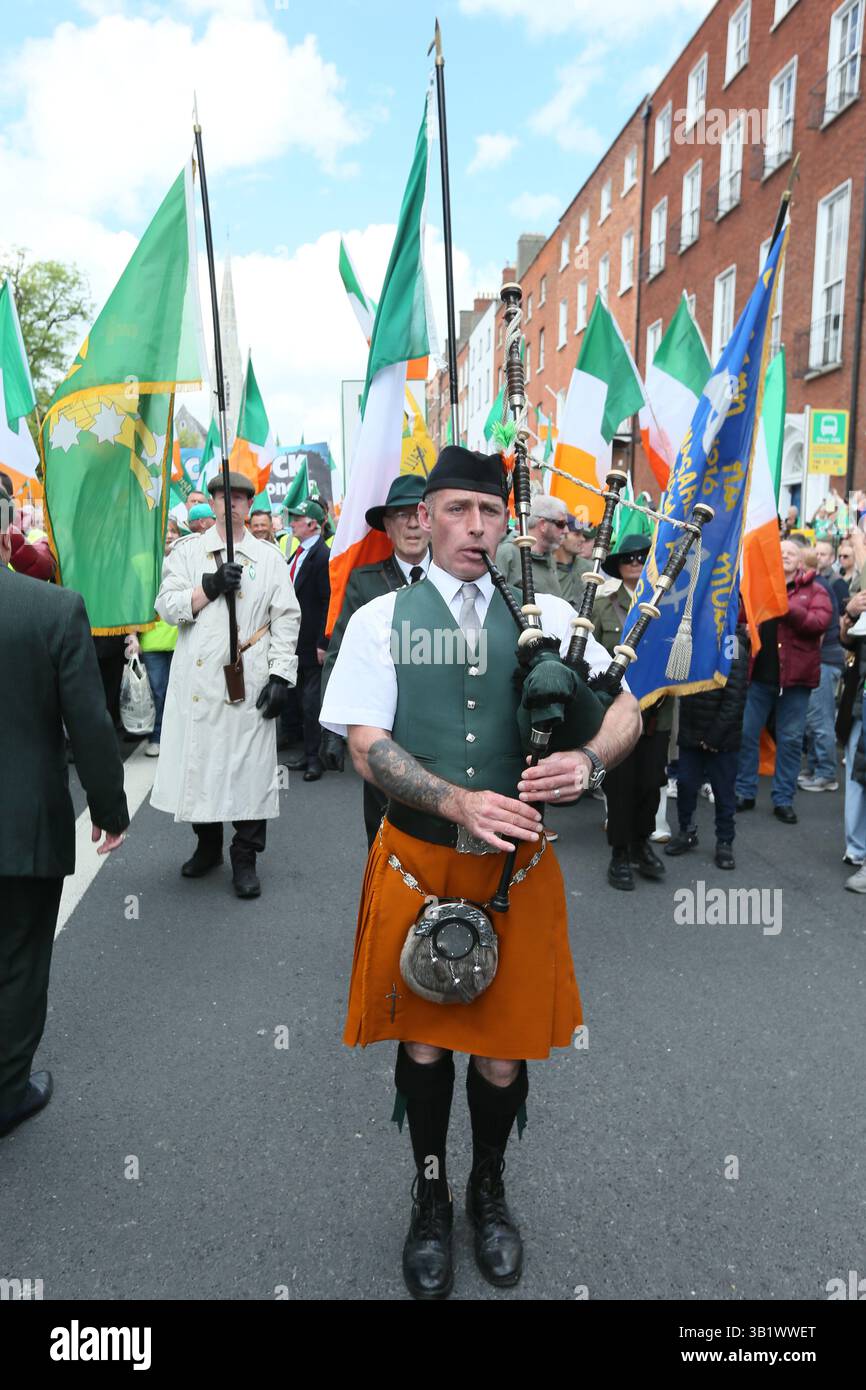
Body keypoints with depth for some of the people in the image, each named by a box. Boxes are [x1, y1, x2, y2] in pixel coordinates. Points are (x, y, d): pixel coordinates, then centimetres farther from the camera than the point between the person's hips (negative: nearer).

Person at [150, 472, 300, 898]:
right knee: (198, 760, 6)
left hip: (249, 680, -1)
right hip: (197, 678, 1)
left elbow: (286, 619, 3)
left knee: (249, 767, -1)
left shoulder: (269, 557, 9)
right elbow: (166, 606, 1)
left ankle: (245, 858, 12)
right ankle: (207, 844, 27)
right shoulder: (186, 551, 10)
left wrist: (280, 676, -6)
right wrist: (209, 586, -14)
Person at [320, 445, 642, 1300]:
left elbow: (626, 710, 0)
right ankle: (431, 1199, 43)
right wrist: (461, 803, -25)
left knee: (504, 1054, 11)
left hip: (517, 864, 1)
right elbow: (366, 746, -10)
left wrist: (588, 760, -22)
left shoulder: (545, 614, 2)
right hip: (417, 861, 0)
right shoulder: (381, 620, -2)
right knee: (422, 1039, 15)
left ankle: (489, 1190, 43)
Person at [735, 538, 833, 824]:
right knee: (745, 733, 5)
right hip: (758, 674, 2)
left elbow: (820, 622, -12)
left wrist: (787, 607, -22)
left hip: (794, 675, -2)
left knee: (790, 740, 4)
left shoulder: (814, 590, 4)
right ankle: (744, 792, 19)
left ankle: (783, 800, 14)